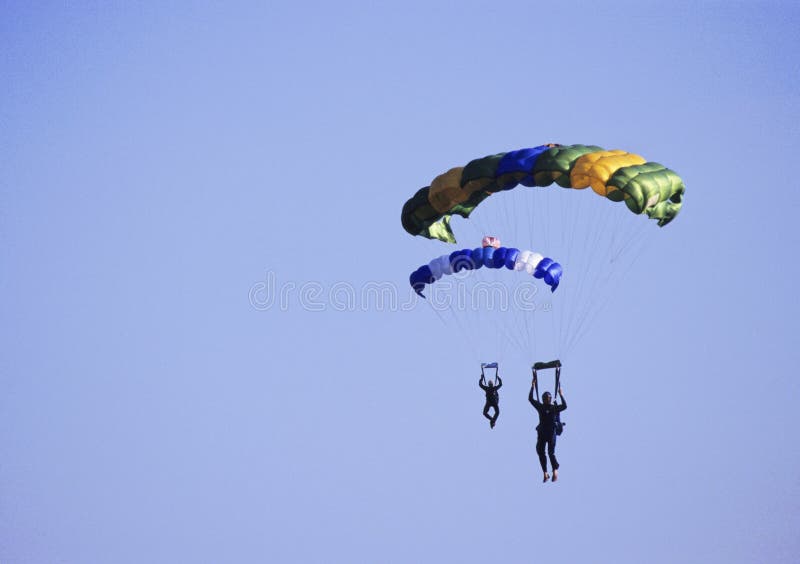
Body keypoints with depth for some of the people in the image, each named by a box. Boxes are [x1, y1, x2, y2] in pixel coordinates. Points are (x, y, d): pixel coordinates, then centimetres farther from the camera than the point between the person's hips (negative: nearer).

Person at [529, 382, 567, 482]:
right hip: (541, 433, 4)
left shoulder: (554, 408, 2)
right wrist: (532, 387, 1)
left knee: (551, 452, -14)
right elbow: (530, 399, 5)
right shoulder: (540, 407, 8)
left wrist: (561, 395, -15)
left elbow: (564, 406, -11)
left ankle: (555, 470, 0)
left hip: (551, 432, -4)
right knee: (540, 452, 1)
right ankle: (545, 473, 9)